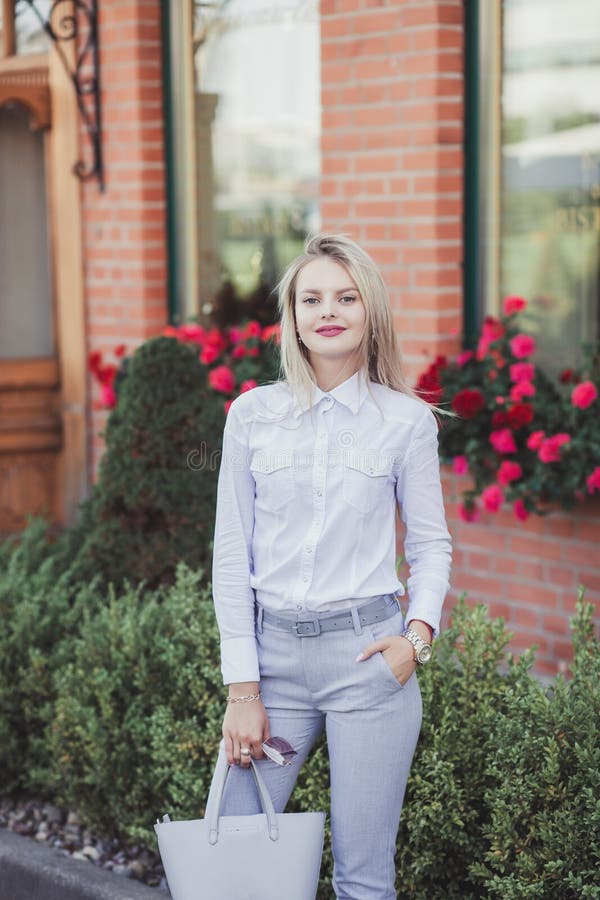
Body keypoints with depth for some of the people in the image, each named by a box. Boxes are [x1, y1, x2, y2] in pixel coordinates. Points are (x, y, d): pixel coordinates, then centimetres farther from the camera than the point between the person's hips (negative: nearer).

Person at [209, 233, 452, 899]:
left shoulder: (407, 420, 2)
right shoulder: (252, 414, 4)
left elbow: (431, 544, 10)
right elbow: (231, 554, 4)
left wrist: (419, 633, -8)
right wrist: (242, 688, -1)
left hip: (367, 652, -1)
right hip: (274, 651, 2)